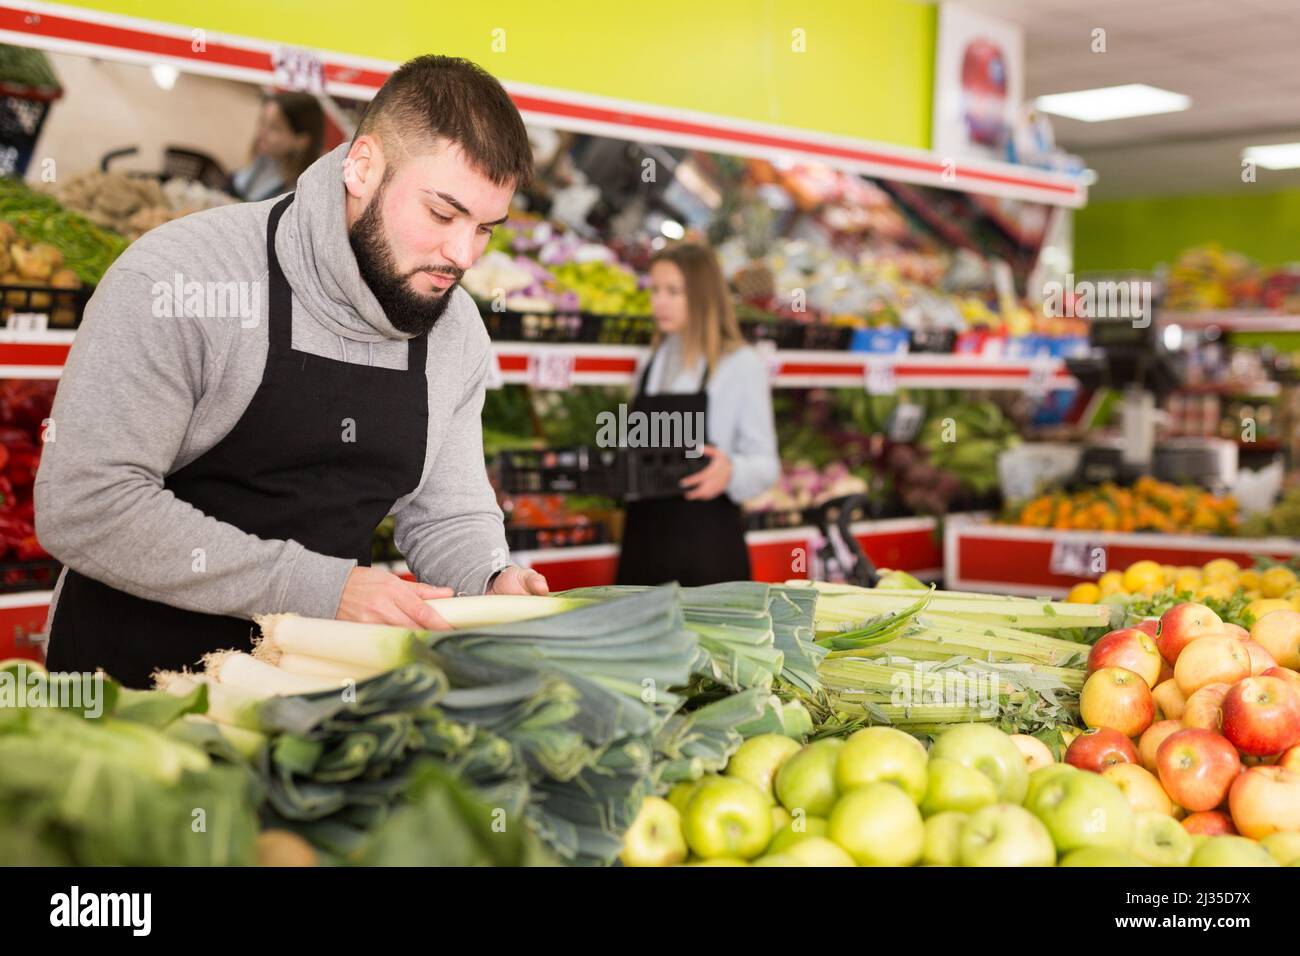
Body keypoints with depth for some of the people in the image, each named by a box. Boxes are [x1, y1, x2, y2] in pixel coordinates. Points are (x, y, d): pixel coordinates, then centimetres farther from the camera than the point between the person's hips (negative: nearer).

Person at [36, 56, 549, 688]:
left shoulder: (457, 328, 1)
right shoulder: (179, 276, -18)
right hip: (130, 681, -4)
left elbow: (446, 517, 11)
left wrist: (492, 586, -12)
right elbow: (83, 506, -23)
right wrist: (321, 588, -25)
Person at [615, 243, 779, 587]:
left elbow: (765, 464, -6)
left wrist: (731, 471, -26)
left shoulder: (742, 365, -3)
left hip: (706, 539, -5)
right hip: (644, 535, 5)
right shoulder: (651, 365, 15)